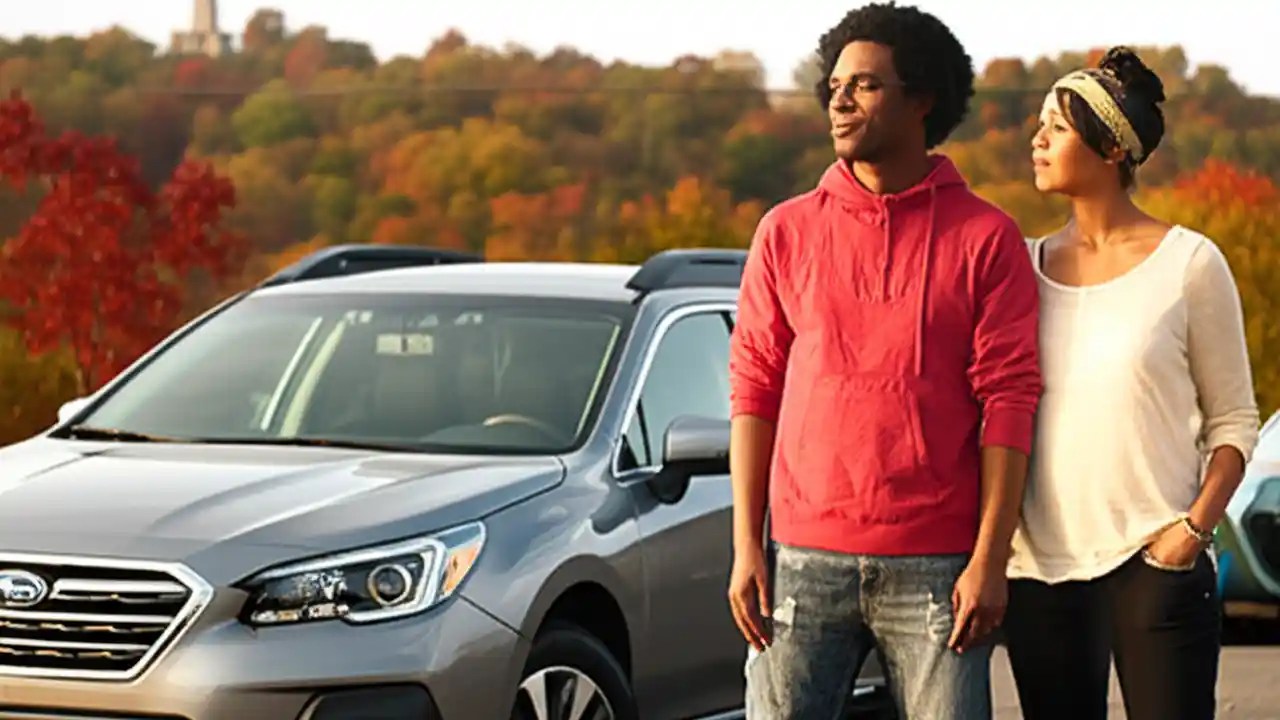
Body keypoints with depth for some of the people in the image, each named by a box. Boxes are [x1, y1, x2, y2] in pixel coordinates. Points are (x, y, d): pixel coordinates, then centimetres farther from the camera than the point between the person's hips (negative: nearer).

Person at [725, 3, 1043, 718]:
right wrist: (746, 546, 2)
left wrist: (990, 559, -8)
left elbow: (1009, 402, -2)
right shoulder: (787, 232, 10)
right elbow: (754, 391, 9)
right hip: (806, 558, 2)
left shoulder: (986, 237, 2)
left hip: (936, 567, -2)